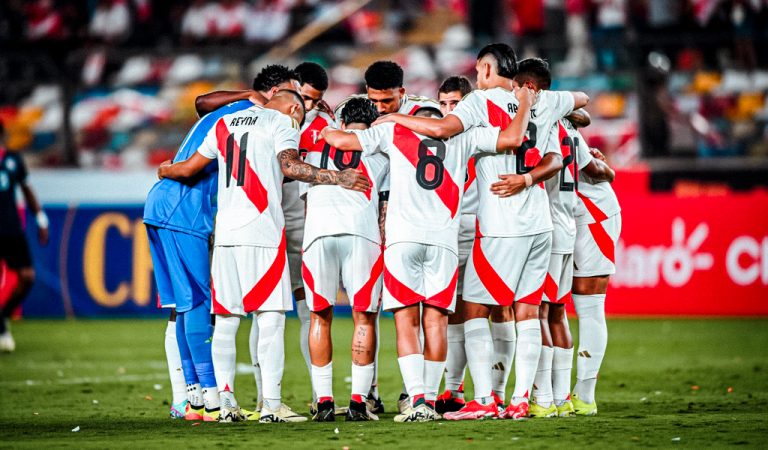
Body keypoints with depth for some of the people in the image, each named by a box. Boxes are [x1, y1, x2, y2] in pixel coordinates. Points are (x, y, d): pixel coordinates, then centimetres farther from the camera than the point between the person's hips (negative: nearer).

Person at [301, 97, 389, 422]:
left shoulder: (317, 148, 29)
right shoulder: (381, 151, 23)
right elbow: (386, 209, 19)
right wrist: (383, 245, 27)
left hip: (317, 229, 2)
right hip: (362, 231, -2)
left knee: (320, 316, 10)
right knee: (364, 317, 6)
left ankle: (324, 401, 8)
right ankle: (358, 402, 2)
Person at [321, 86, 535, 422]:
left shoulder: (394, 132, 13)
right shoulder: (462, 137, 15)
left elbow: (341, 140, 12)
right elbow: (512, 138, 10)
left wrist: (325, 132, 34)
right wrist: (525, 104, 28)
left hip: (402, 237, -1)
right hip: (444, 239, 1)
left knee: (406, 320, 0)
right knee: (436, 320, 6)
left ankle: (417, 399, -13)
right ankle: (430, 400, 3)